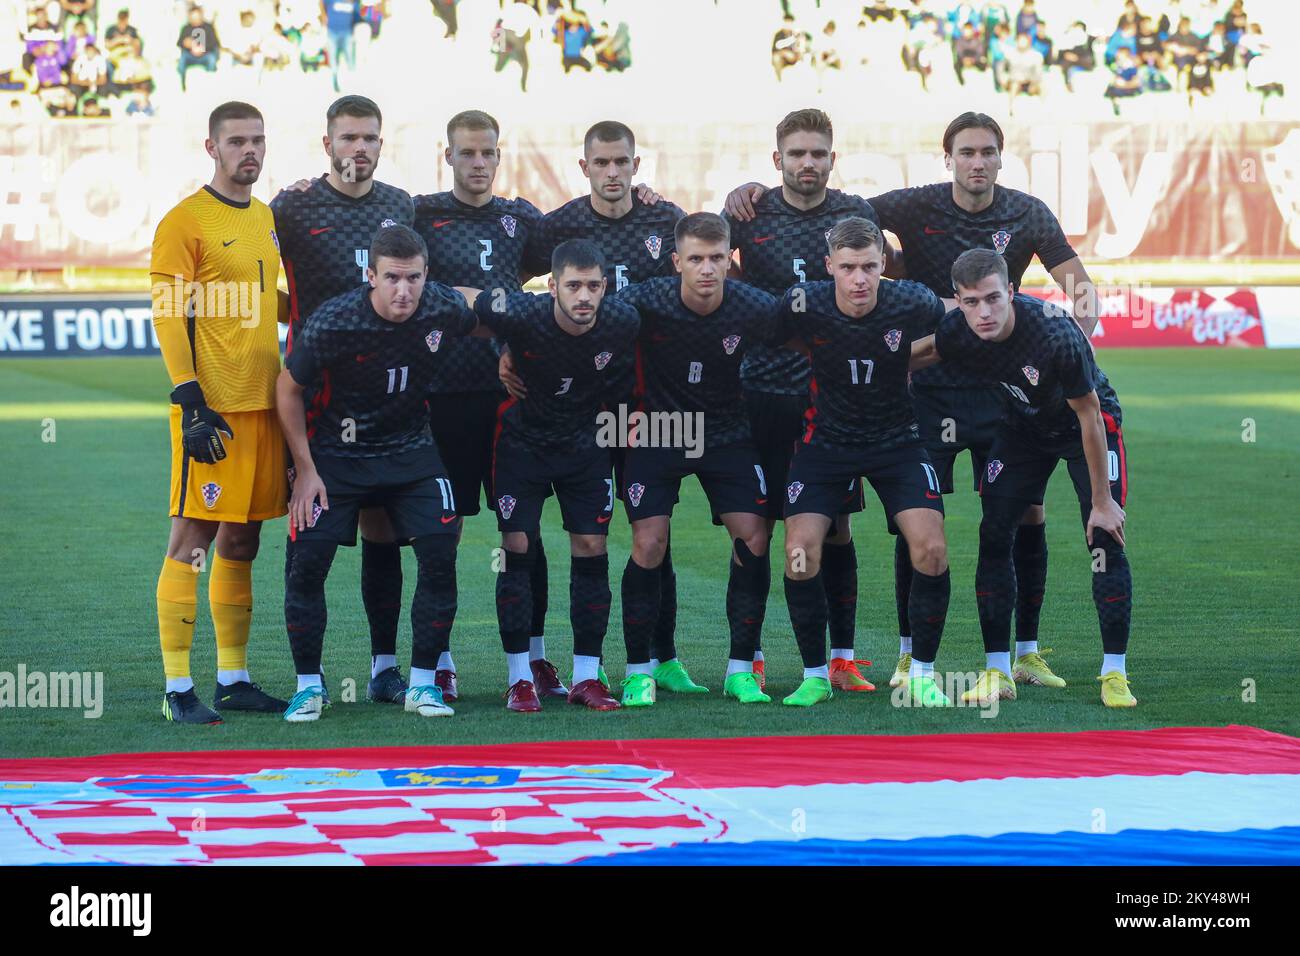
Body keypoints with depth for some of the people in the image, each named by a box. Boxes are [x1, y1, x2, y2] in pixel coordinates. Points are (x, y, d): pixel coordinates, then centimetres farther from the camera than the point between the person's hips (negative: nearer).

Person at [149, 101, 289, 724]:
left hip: (263, 403, 7)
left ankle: (234, 680, 16)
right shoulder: (185, 222, -8)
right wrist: (191, 402, -18)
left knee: (241, 542, 10)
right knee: (192, 538, -5)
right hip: (212, 408, -7)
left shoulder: (266, 219, 15)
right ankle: (178, 689, -4)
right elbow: (168, 318, -12)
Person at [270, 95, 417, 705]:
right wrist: (301, 313, -8)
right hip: (315, 386, -3)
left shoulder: (402, 206, 11)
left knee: (383, 523, 5)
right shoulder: (294, 206, -1)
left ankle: (385, 665, 11)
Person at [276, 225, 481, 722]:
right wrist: (306, 470, -10)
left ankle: (422, 682, 3)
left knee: (440, 555, -10)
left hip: (410, 452, 2)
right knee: (308, 561, -11)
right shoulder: (332, 322, -25)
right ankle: (308, 685, 5)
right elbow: (289, 390, -10)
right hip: (334, 453, -2)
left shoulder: (443, 308, -17)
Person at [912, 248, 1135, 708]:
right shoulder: (954, 333, -25)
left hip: (1087, 424, -4)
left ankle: (1114, 673, -4)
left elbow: (1089, 415, -26)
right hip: (1023, 426, 4)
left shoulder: (1055, 334, -38)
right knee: (994, 537, -5)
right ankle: (997, 672, 3)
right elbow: (912, 357, 3)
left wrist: (1101, 501, -21)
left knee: (1105, 539, -13)